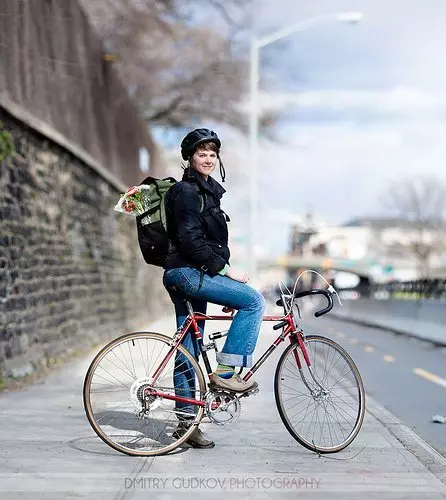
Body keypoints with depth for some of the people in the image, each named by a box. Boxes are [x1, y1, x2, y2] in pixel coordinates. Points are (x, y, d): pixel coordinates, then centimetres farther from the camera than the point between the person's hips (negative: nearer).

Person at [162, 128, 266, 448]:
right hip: (188, 272, -10)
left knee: (189, 348, 9)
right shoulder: (187, 191, -10)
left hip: (192, 275, 10)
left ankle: (186, 421, 13)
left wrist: (223, 279, 23)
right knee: (254, 301, -14)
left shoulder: (205, 191, 21)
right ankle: (225, 372, -12)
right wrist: (225, 269, -18)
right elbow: (190, 240, -19)